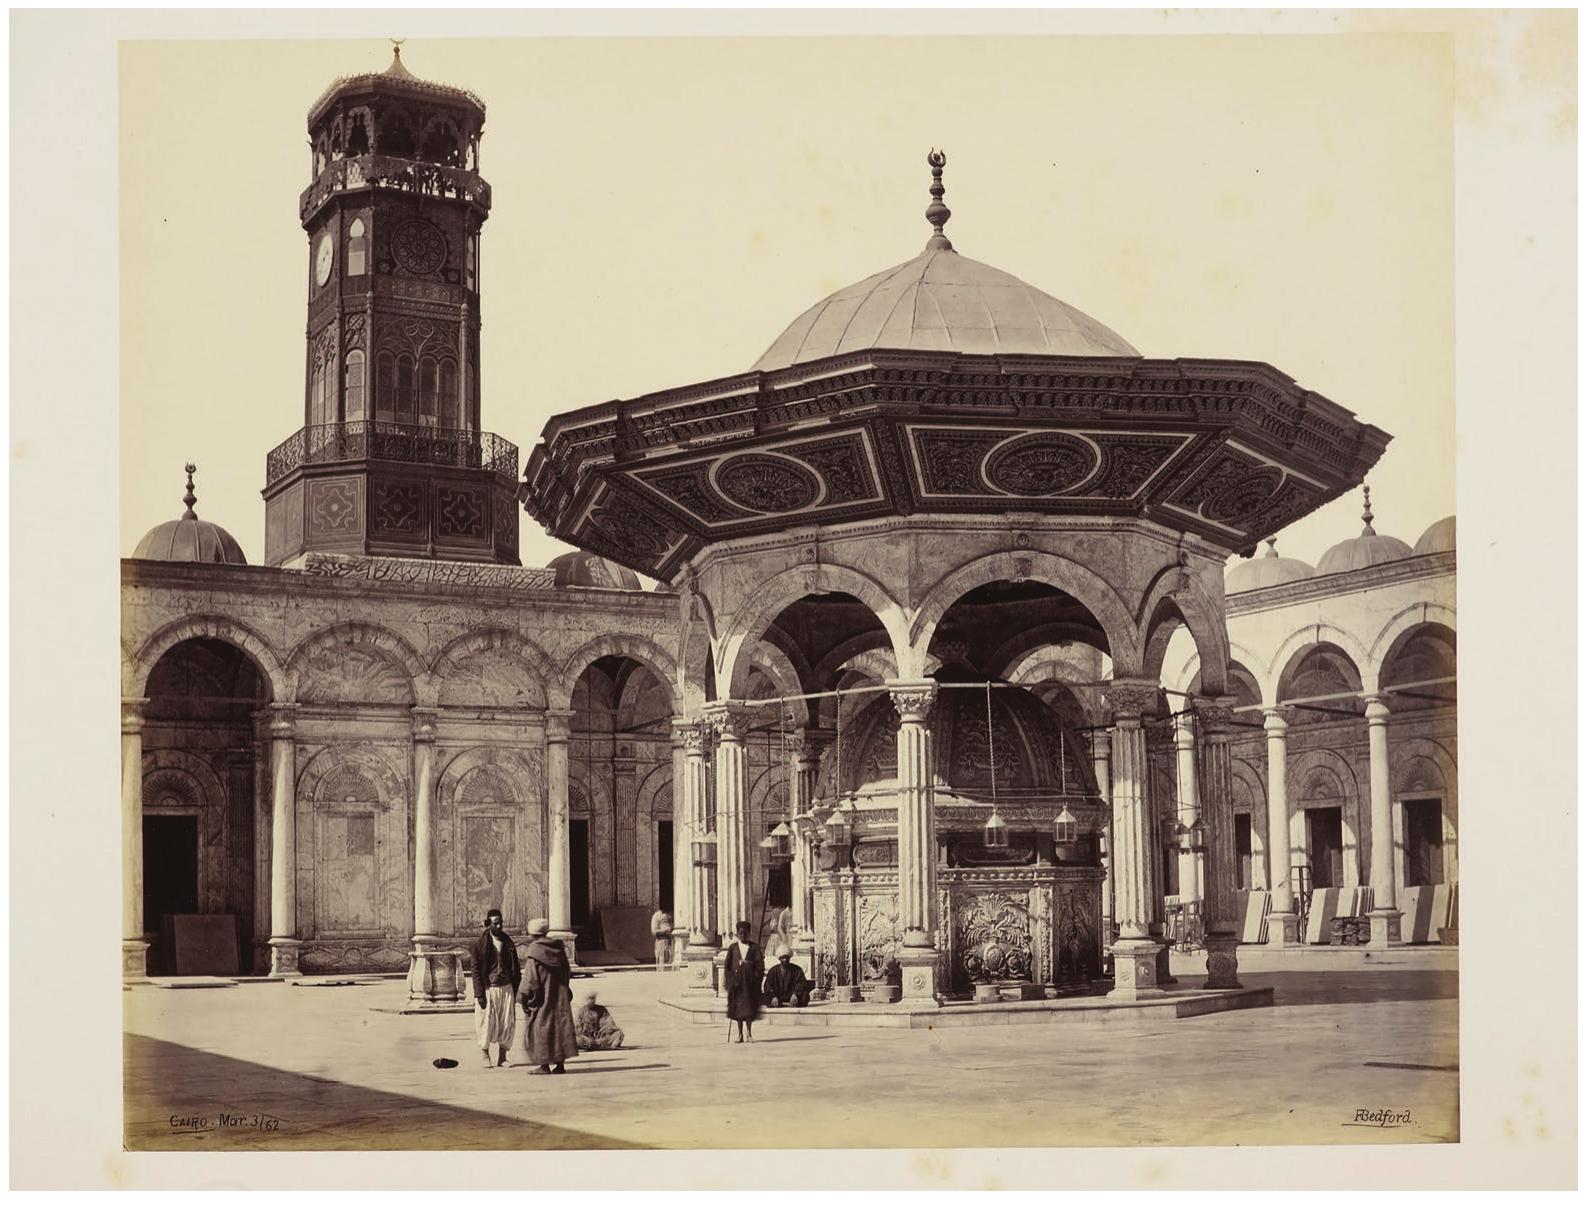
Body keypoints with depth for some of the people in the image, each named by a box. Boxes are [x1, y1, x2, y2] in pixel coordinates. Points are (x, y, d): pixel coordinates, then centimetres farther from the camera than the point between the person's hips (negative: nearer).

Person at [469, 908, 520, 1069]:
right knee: (486, 1022, -1)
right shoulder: (479, 944, -3)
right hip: (488, 989, -3)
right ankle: (485, 1054, 15)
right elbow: (475, 969, -4)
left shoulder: (508, 943, 9)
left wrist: (516, 990, 8)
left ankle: (503, 1057, 10)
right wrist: (479, 994, -10)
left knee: (507, 1023, 1)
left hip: (506, 989, 3)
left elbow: (515, 967, 14)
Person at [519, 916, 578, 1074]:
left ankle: (544, 1065, 0)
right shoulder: (558, 949, 5)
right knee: (560, 1025, 9)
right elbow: (567, 973, 13)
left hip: (541, 1000, -6)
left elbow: (530, 978, -14)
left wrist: (524, 996, -6)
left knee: (540, 1029, 1)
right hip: (560, 996, 6)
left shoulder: (534, 952, -13)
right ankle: (560, 1064, 9)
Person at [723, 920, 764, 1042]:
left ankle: (748, 1033, -5)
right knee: (738, 1007, 3)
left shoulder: (754, 948, 6)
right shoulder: (733, 948, 9)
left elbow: (759, 965, 1)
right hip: (736, 980, 1)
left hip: (750, 981, -1)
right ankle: (741, 1034, 9)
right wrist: (729, 980, -4)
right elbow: (727, 965, 5)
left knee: (748, 1007, -5)